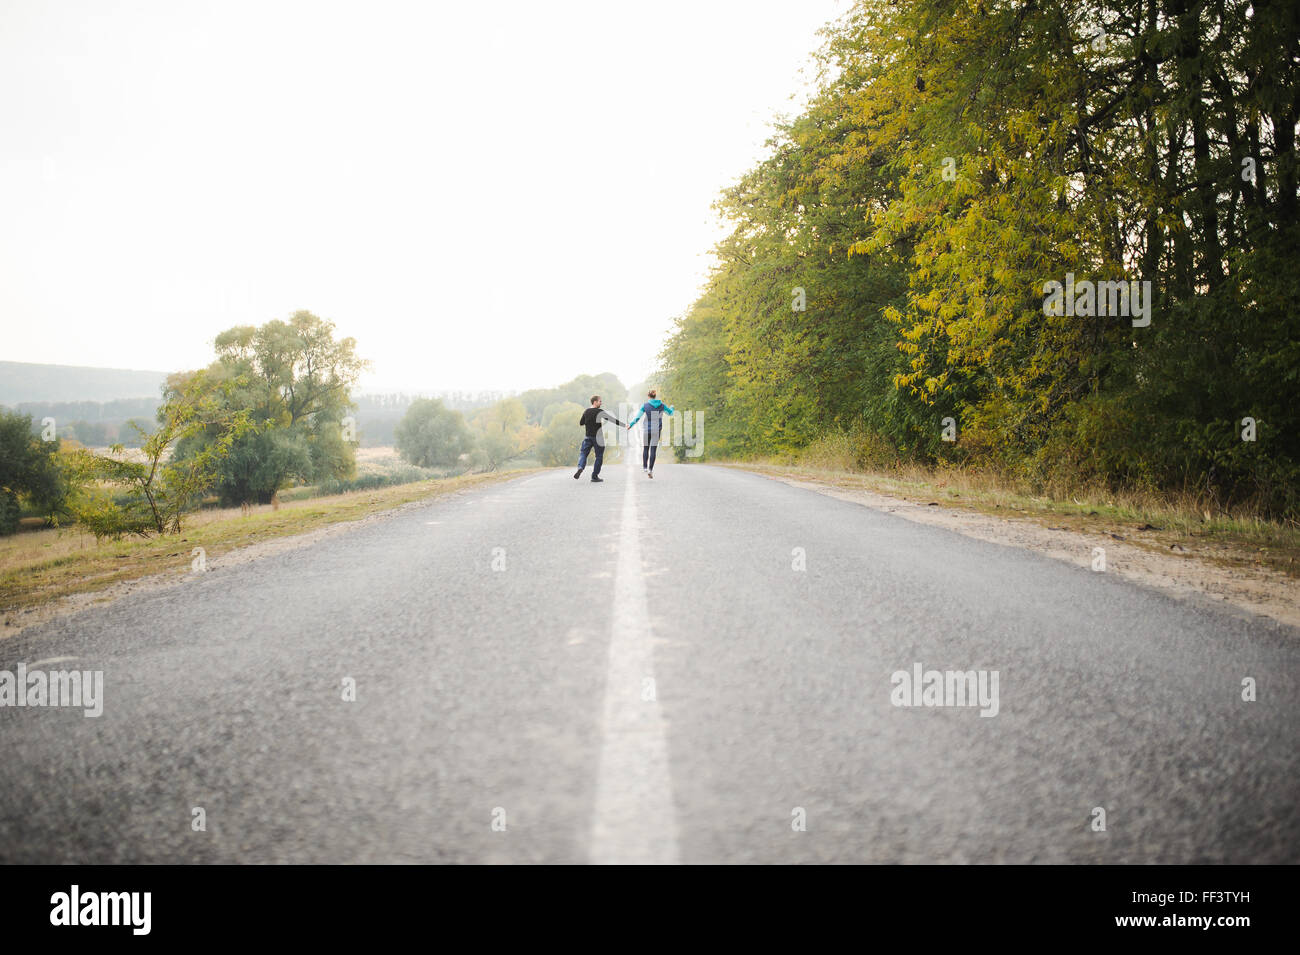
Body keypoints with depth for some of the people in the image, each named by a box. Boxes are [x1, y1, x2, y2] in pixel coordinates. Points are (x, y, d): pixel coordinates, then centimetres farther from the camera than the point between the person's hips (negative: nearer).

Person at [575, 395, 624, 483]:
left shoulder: (586, 412, 5)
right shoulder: (600, 412, -10)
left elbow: (581, 423, 15)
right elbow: (613, 419, -11)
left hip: (588, 437, 4)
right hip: (598, 437, -4)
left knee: (583, 453, 7)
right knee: (599, 457, 6)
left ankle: (580, 467, -23)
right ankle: (595, 476, 7)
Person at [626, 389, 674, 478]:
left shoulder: (645, 405, -7)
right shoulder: (662, 405, -1)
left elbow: (637, 417, -7)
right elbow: (670, 412, 15)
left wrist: (630, 425, 5)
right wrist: (671, 407, 38)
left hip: (647, 430, -1)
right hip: (657, 431, 1)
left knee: (645, 448, 17)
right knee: (653, 450, 2)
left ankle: (644, 467, 16)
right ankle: (650, 470, -5)